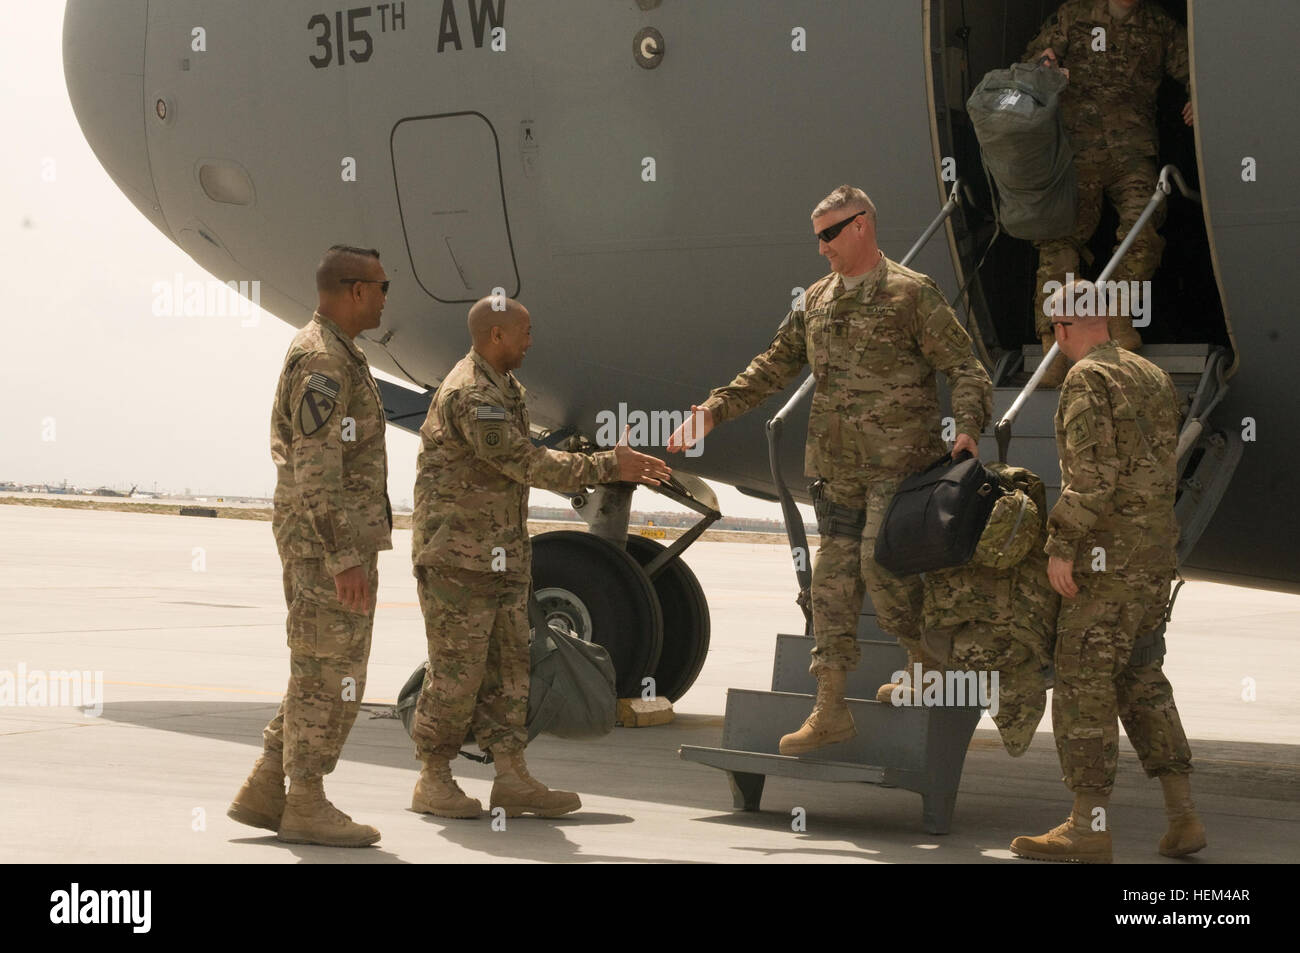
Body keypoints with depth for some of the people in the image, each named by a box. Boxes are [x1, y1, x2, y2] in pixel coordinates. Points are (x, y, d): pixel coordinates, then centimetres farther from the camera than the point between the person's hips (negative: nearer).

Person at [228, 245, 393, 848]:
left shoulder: (328, 355, 17)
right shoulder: (323, 361, -16)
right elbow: (316, 470, -22)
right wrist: (346, 558, -24)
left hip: (325, 543, 10)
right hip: (329, 544, -10)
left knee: (323, 674, 12)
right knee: (328, 674, -4)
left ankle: (264, 793, 14)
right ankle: (306, 806, 3)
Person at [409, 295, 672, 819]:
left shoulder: (503, 388, 15)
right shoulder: (469, 395, -18)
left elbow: (522, 458, 19)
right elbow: (525, 464, -22)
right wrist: (607, 466, -19)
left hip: (502, 554, 10)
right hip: (458, 555, -10)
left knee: (508, 666, 7)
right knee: (457, 670, -5)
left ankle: (511, 777, 9)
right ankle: (433, 781, 4)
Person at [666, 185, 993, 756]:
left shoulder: (911, 294, -3)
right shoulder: (816, 301, 15)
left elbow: (963, 368, -5)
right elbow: (774, 367, 19)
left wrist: (967, 428, -21)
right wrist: (713, 410, 11)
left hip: (899, 461, -6)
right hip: (838, 467, 6)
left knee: (879, 563, -14)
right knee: (833, 579, 3)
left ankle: (923, 656, 13)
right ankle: (830, 709, 6)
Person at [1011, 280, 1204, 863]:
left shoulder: (1087, 381, -12)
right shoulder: (1151, 377, 16)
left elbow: (1092, 473, -21)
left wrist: (1061, 546, -20)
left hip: (1110, 553, -9)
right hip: (1157, 551, 9)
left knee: (1083, 680, -5)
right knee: (1137, 678, 16)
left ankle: (1089, 827, -5)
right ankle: (1182, 816, 10)